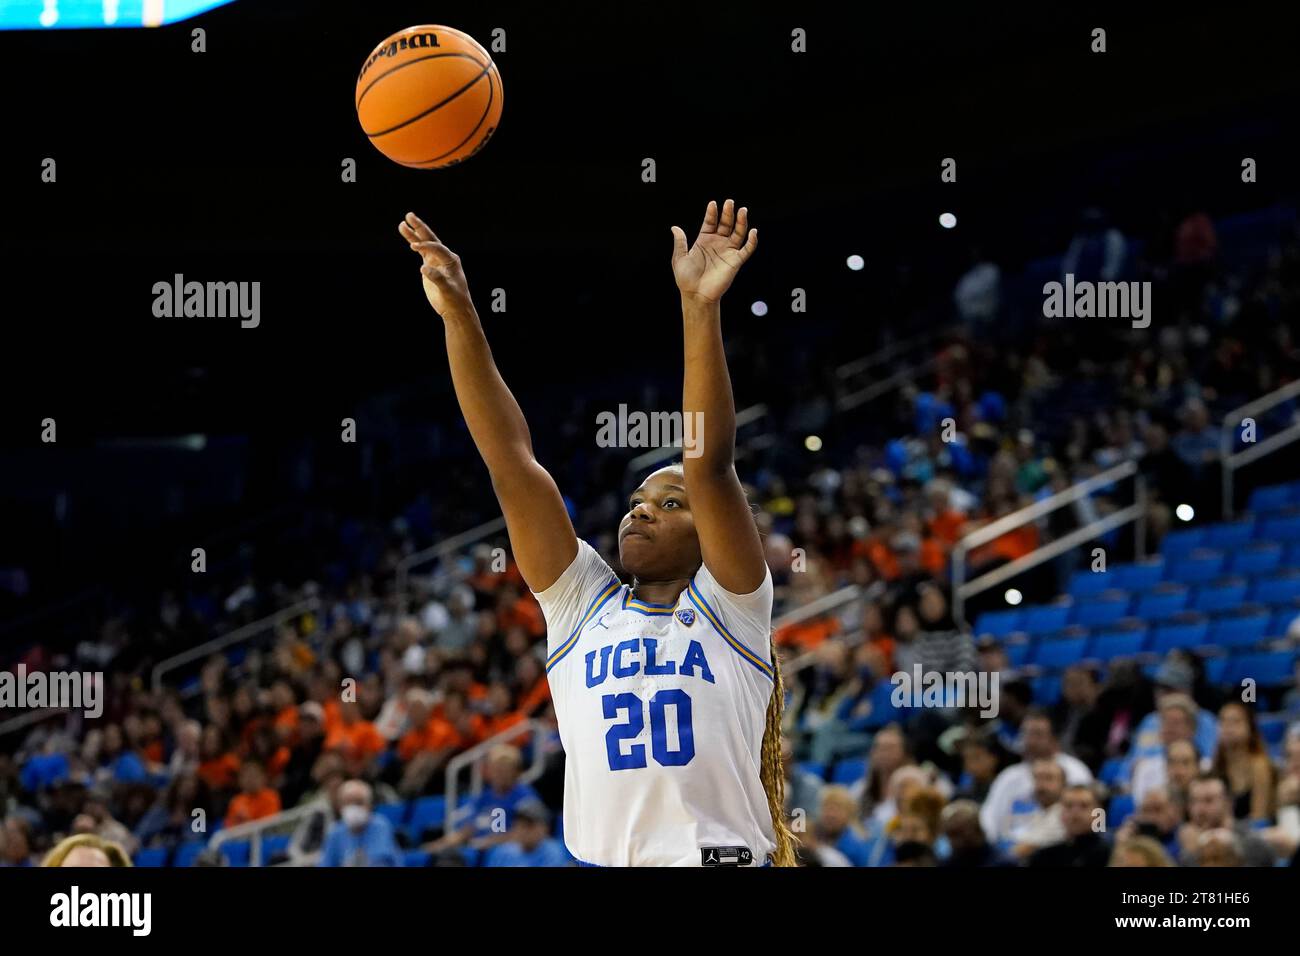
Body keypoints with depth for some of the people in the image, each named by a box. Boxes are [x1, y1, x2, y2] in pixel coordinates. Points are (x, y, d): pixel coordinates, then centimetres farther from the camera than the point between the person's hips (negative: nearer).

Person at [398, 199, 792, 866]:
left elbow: (709, 463, -5)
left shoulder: (729, 610, 8)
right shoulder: (582, 606, 14)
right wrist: (459, 316, 0)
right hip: (598, 859, 3)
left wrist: (700, 312, -16)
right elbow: (511, 461, 7)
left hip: (722, 854, -3)